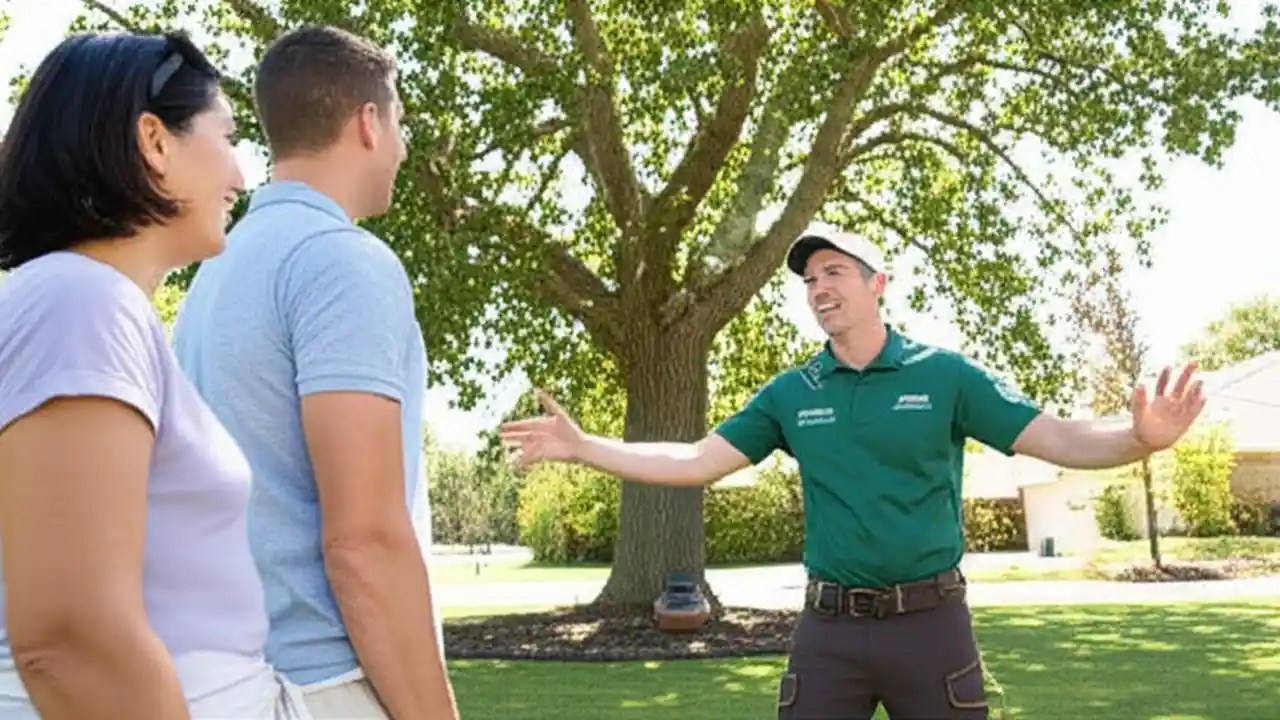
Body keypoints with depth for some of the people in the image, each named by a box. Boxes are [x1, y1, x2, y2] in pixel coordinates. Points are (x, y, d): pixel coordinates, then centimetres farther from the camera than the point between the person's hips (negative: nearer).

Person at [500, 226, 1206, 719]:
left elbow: (1058, 439, -7)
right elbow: (694, 461, 4)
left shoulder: (945, 374, -2)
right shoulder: (791, 393, 5)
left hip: (929, 620, -2)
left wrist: (1140, 437, -29)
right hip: (828, 626, 2)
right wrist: (581, 446, -4)